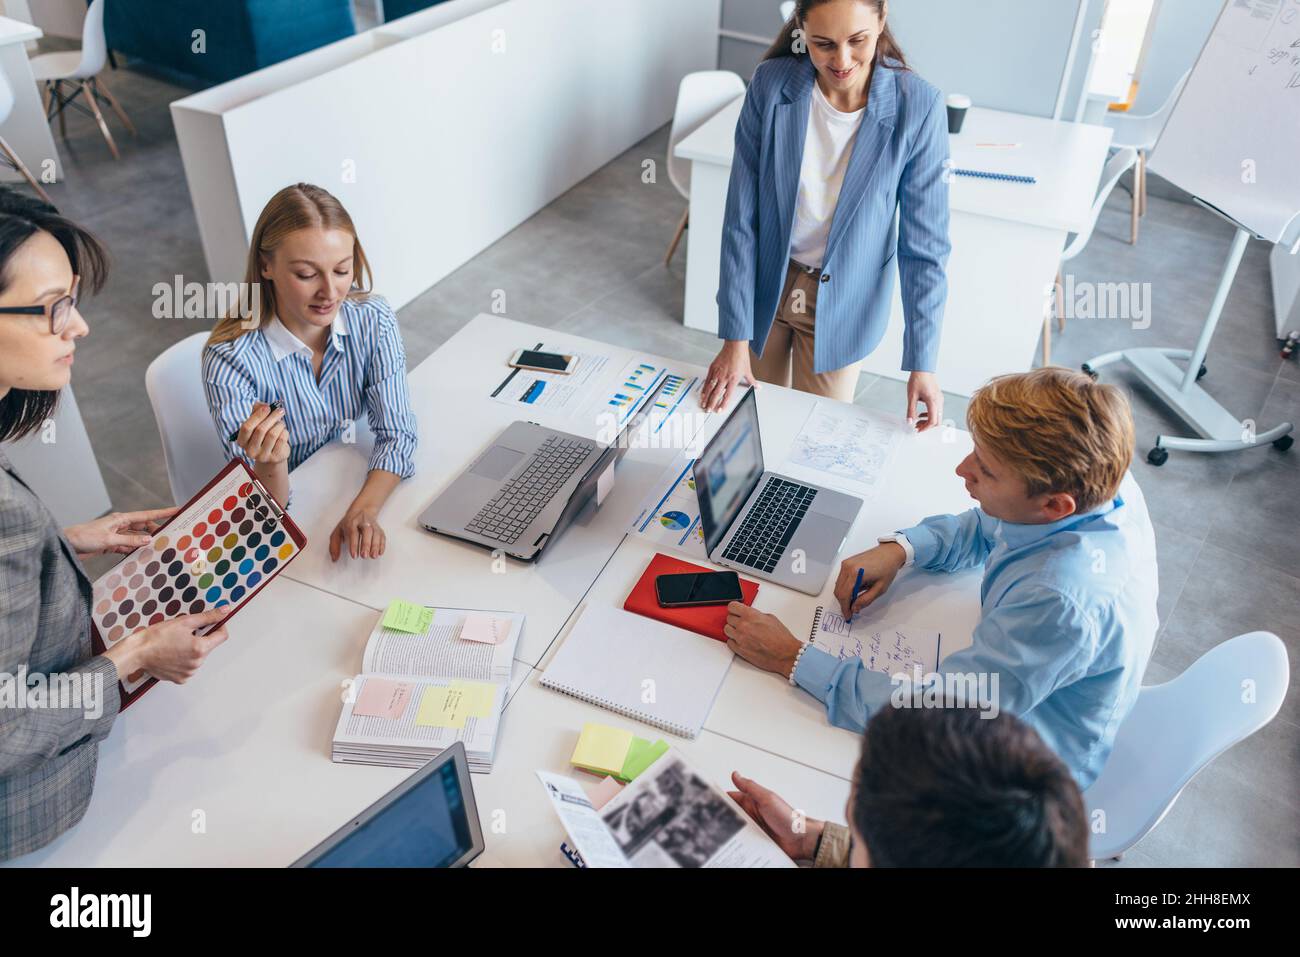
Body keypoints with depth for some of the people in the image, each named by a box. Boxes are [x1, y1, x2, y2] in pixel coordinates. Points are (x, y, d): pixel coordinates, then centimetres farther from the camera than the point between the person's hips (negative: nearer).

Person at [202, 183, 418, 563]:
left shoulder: (373, 321, -14)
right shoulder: (228, 359, -23)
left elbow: (397, 432, -14)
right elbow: (264, 507, -18)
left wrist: (363, 510, -32)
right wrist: (270, 461, -41)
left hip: (360, 485, 0)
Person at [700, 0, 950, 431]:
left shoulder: (917, 106, -20)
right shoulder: (771, 83, -17)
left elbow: (924, 243, -14)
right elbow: (741, 218, -13)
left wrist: (922, 362, -16)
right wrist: (735, 337, -15)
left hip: (843, 302, -1)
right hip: (764, 285, 1)